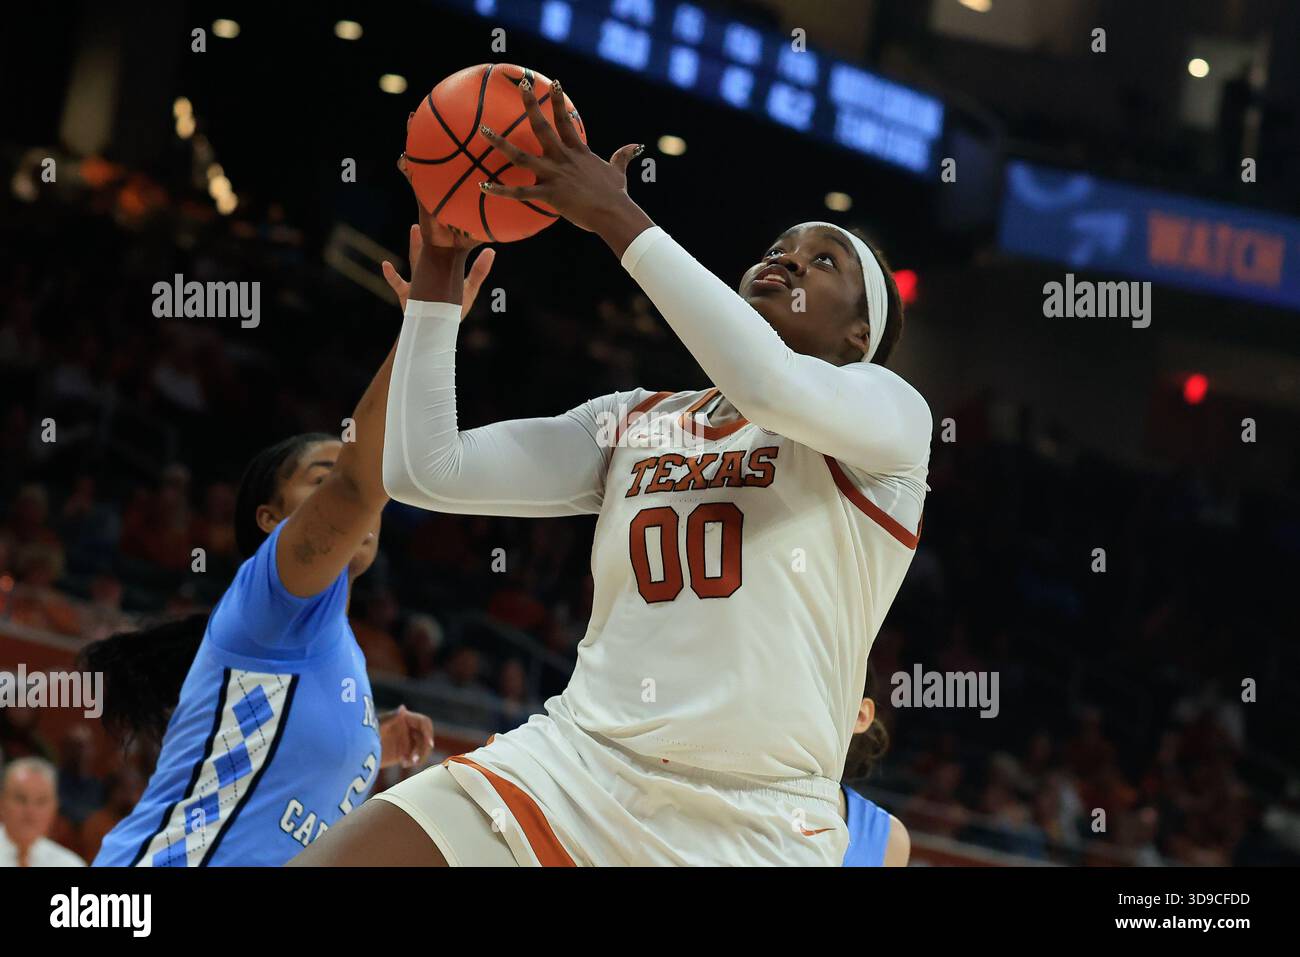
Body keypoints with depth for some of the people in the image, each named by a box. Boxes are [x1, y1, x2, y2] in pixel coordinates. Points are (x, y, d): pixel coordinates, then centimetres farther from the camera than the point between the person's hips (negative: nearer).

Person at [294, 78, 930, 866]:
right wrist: (435, 268, 5)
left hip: (757, 826, -3)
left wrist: (616, 217, -15)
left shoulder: (889, 409, 3)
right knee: (317, 859, -15)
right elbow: (424, 469, 9)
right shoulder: (634, 424, 17)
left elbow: (773, 387, -20)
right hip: (572, 767, 4)